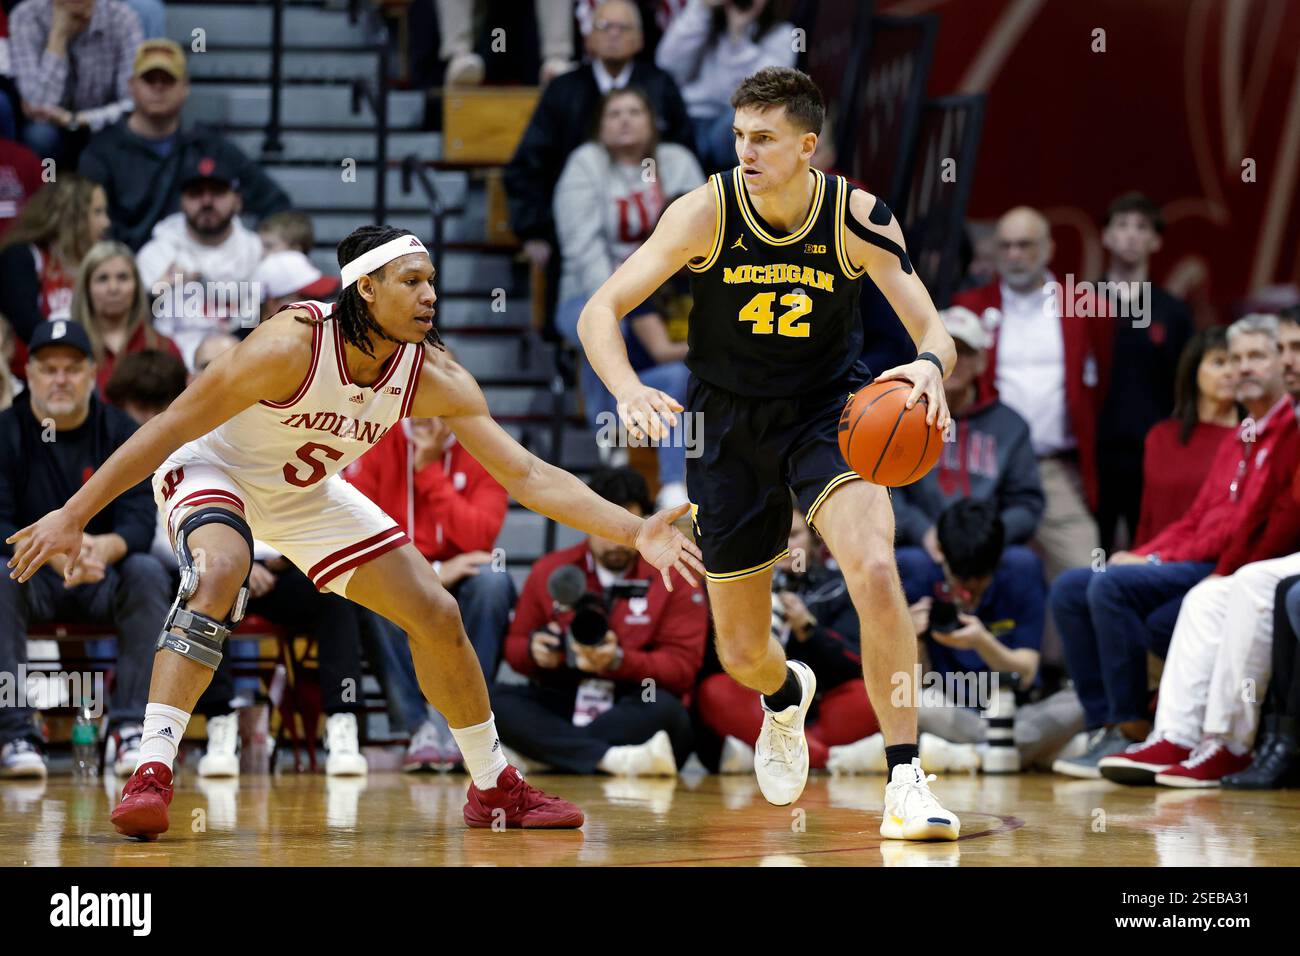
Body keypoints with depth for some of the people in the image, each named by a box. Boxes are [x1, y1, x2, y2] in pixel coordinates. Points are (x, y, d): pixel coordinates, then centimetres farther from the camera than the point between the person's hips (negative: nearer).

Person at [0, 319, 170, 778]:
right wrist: (52, 551, -35)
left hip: (104, 577, 1)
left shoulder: (121, 433, -1)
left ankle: (130, 730, -30)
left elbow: (141, 520, -11)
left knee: (147, 572, -29)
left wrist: (106, 547, -37)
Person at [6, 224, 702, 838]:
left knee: (436, 617, 3)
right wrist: (72, 516, -29)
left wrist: (634, 532, -27)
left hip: (305, 494, 6)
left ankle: (495, 789, 22)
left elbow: (527, 475, -16)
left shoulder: (435, 377, -19)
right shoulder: (292, 345, -35)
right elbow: (171, 426, -29)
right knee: (219, 571, -38)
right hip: (212, 470, -6)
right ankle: (150, 775, -39)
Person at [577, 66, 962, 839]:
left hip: (827, 410, -1)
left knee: (875, 570, -30)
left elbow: (933, 330, -17)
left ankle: (906, 782, -21)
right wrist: (629, 391, -38)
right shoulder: (708, 212, -17)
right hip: (728, 422, 1)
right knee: (741, 653, 7)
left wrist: (929, 365, -42)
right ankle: (788, 696, 48)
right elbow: (600, 313, -17)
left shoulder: (858, 219, -16)